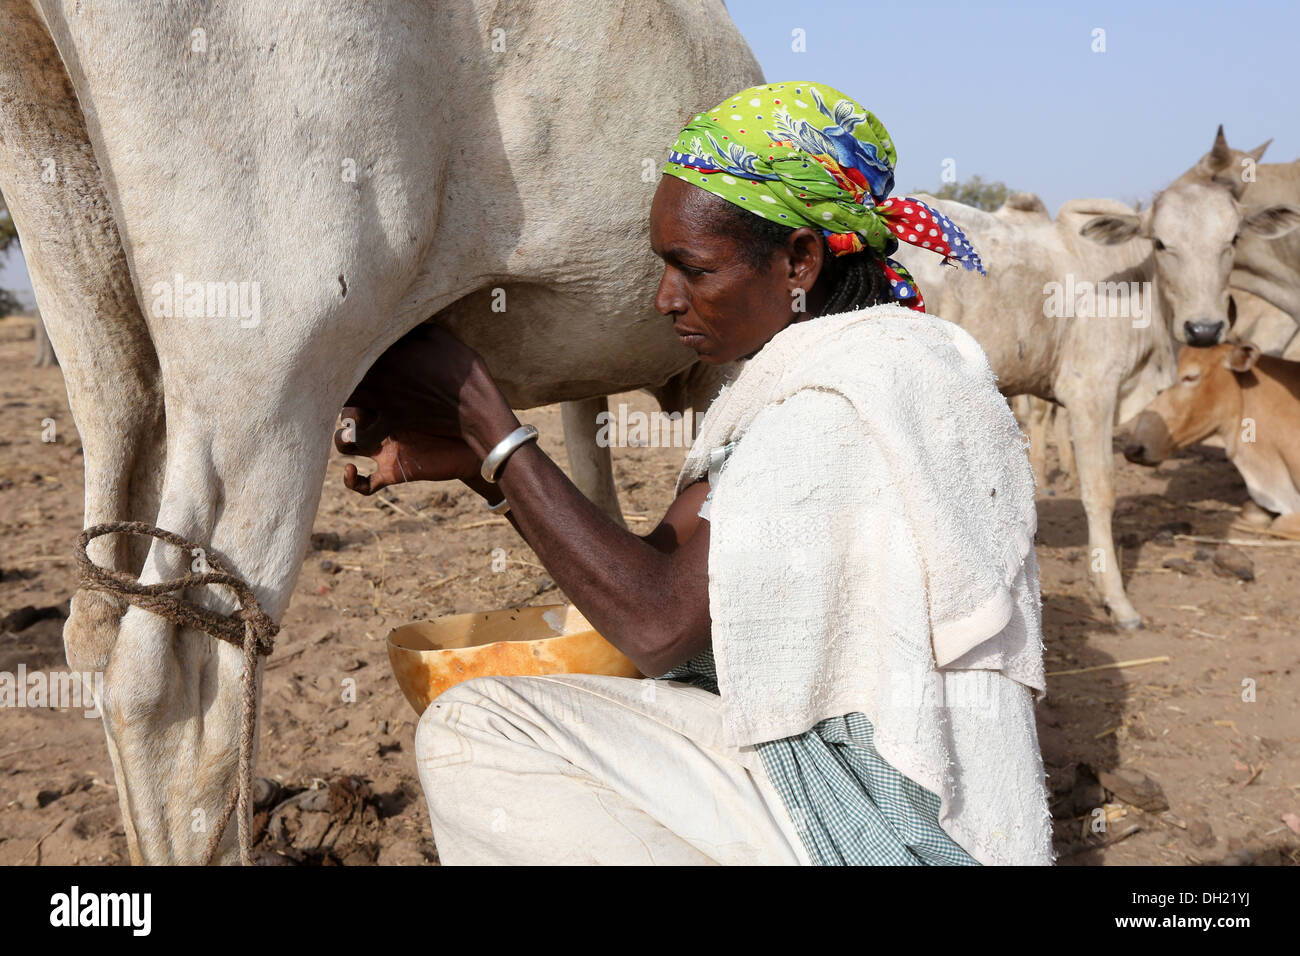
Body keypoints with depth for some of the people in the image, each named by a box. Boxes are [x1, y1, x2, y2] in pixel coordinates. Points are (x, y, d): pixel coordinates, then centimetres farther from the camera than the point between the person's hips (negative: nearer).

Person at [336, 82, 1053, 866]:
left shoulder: (850, 397, -22)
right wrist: (471, 459, -2)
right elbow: (656, 566, 6)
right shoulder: (791, 371, 8)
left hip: (889, 825, -9)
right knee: (471, 725, 5)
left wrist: (486, 420, -19)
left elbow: (660, 625, -24)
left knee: (478, 738, -10)